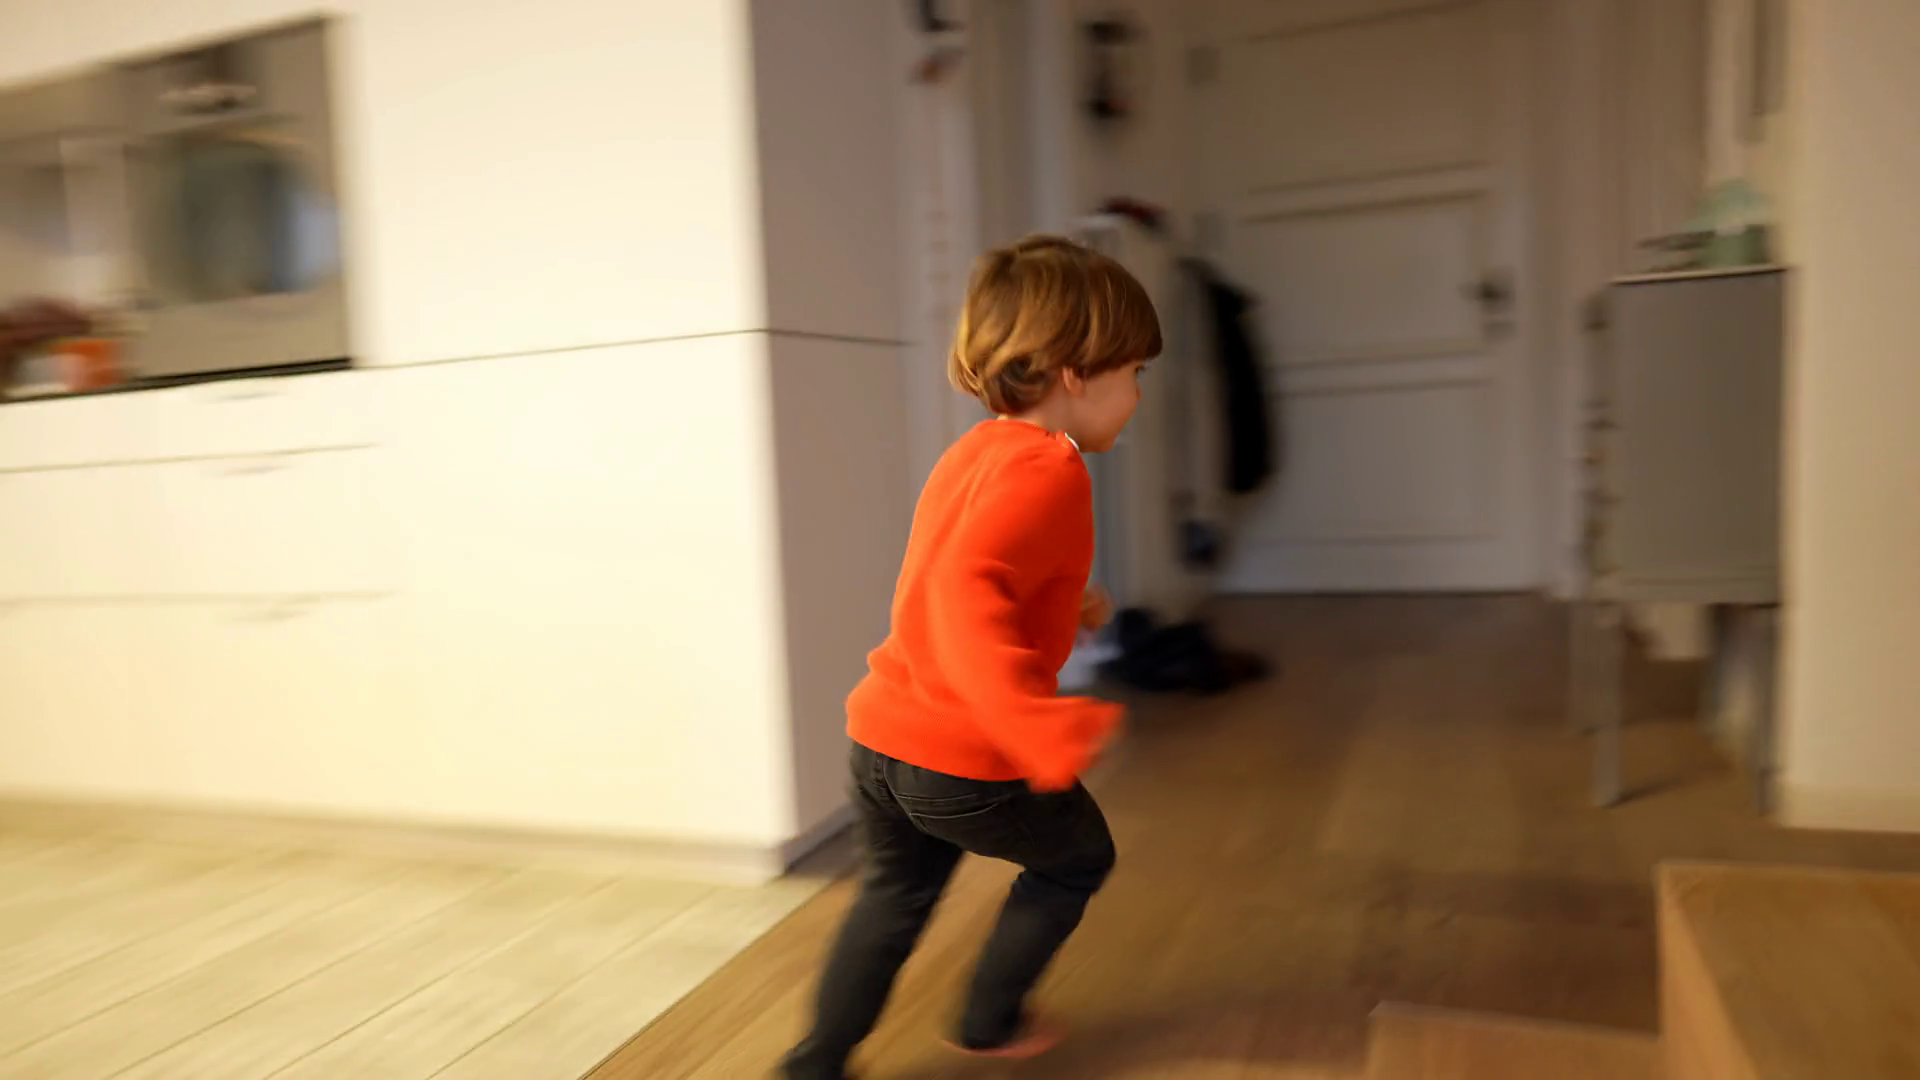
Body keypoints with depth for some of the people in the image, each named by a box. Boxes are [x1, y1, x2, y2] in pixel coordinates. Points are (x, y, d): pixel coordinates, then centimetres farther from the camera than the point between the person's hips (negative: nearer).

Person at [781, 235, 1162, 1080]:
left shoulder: (974, 452, 11)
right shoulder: (1048, 470, -19)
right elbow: (966, 597, -35)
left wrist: (1060, 610, 26)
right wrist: (1054, 731, -43)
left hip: (880, 735, 8)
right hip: (970, 764, -8)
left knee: (897, 894, 28)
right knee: (1079, 857, 21)